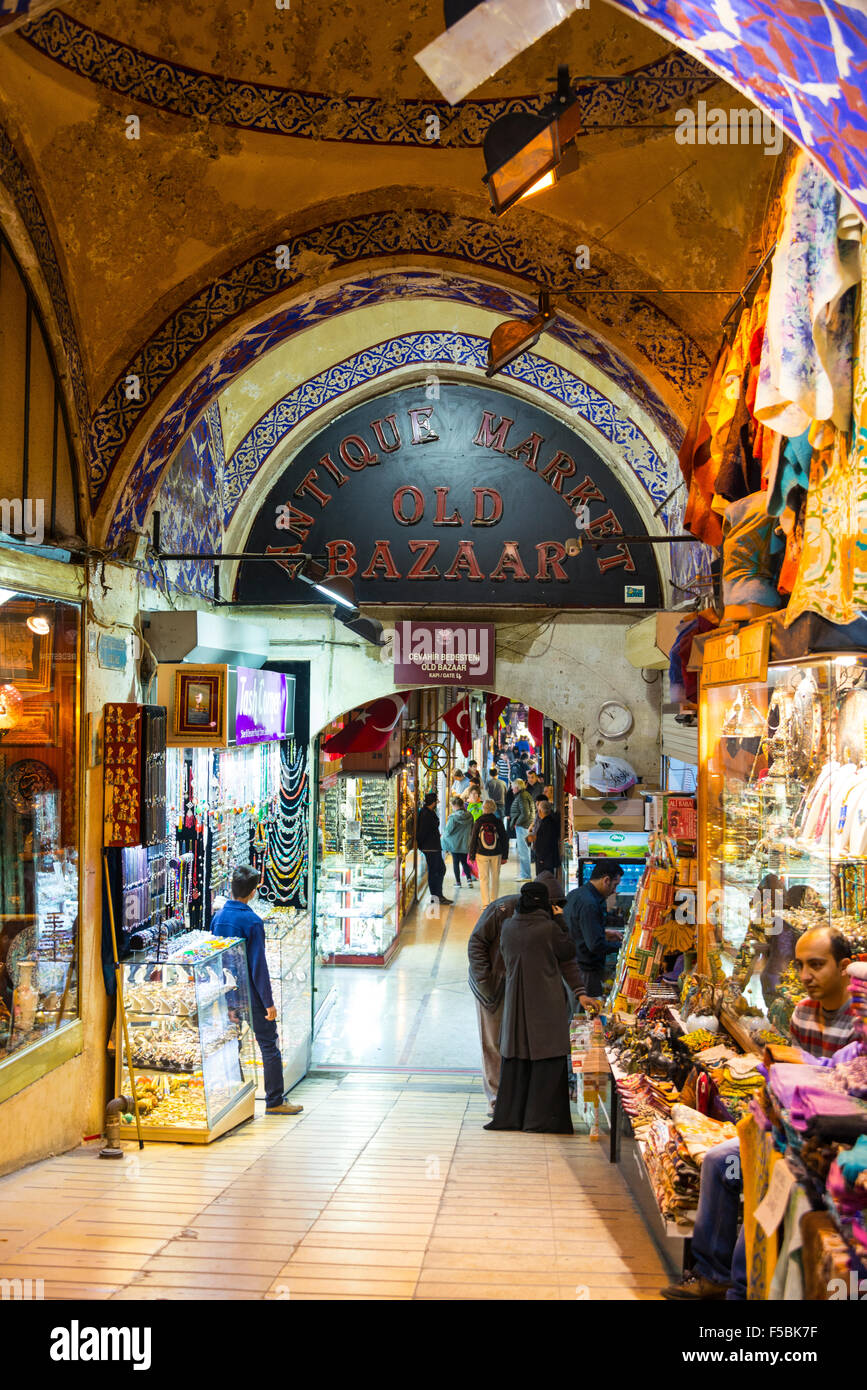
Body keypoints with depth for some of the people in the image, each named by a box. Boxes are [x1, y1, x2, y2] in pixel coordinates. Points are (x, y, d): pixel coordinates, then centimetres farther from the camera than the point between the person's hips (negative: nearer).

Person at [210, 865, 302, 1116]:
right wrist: (268, 1002, -13)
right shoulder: (252, 921, -17)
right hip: (250, 993, -7)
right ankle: (274, 1101, 4)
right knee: (269, 1045, 2)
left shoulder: (218, 916, 2)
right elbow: (258, 965, -18)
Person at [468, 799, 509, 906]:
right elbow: (505, 840, 1)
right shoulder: (498, 822, -3)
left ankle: (485, 903, -5)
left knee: (483, 878, 3)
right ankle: (493, 902, 21)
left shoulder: (478, 822, -6)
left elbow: (473, 840, -2)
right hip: (496, 854, 1)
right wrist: (505, 856, 9)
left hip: (482, 854, -1)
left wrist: (472, 856, 7)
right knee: (495, 878, 14)